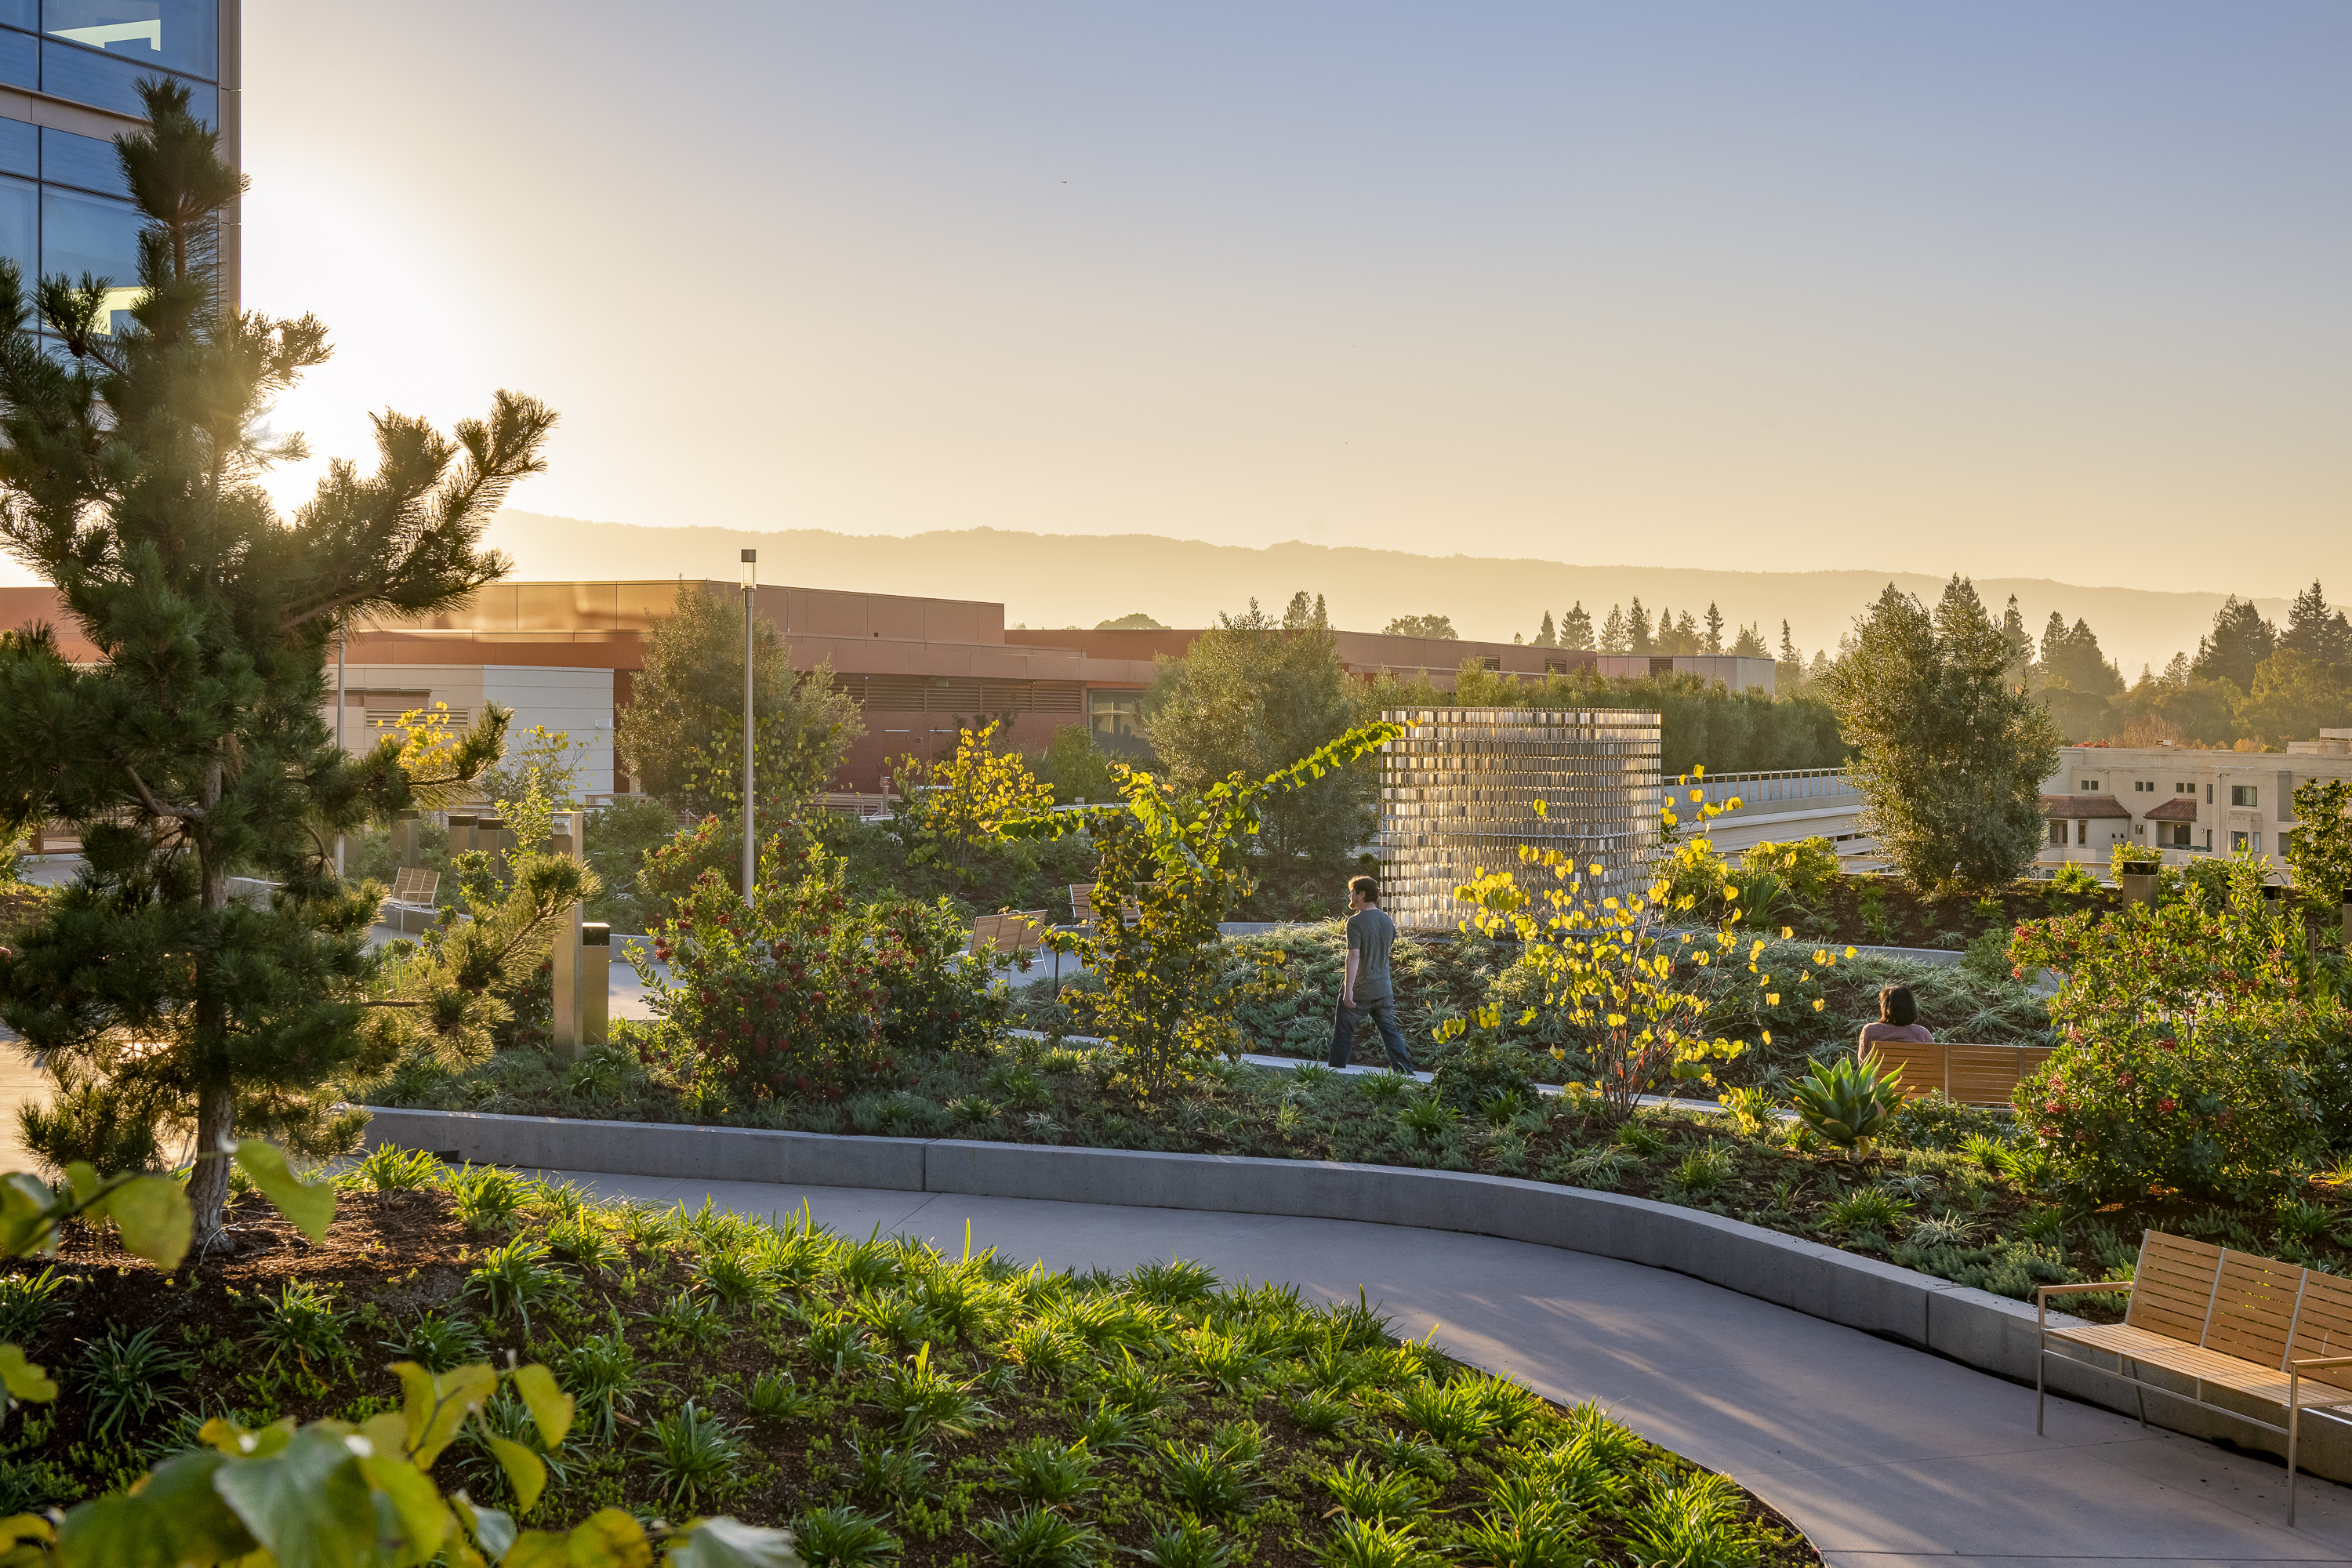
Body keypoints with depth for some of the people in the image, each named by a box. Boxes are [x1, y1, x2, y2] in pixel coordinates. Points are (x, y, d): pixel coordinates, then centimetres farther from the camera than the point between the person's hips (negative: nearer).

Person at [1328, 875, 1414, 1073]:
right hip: (1383, 989, 6)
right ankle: (1406, 1073, 3)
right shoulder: (1387, 920, 5)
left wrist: (1348, 988, -25)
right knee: (1391, 1032, 8)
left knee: (1343, 1033, 7)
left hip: (1358, 990, -6)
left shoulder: (1356, 921, -16)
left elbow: (1354, 955, -23)